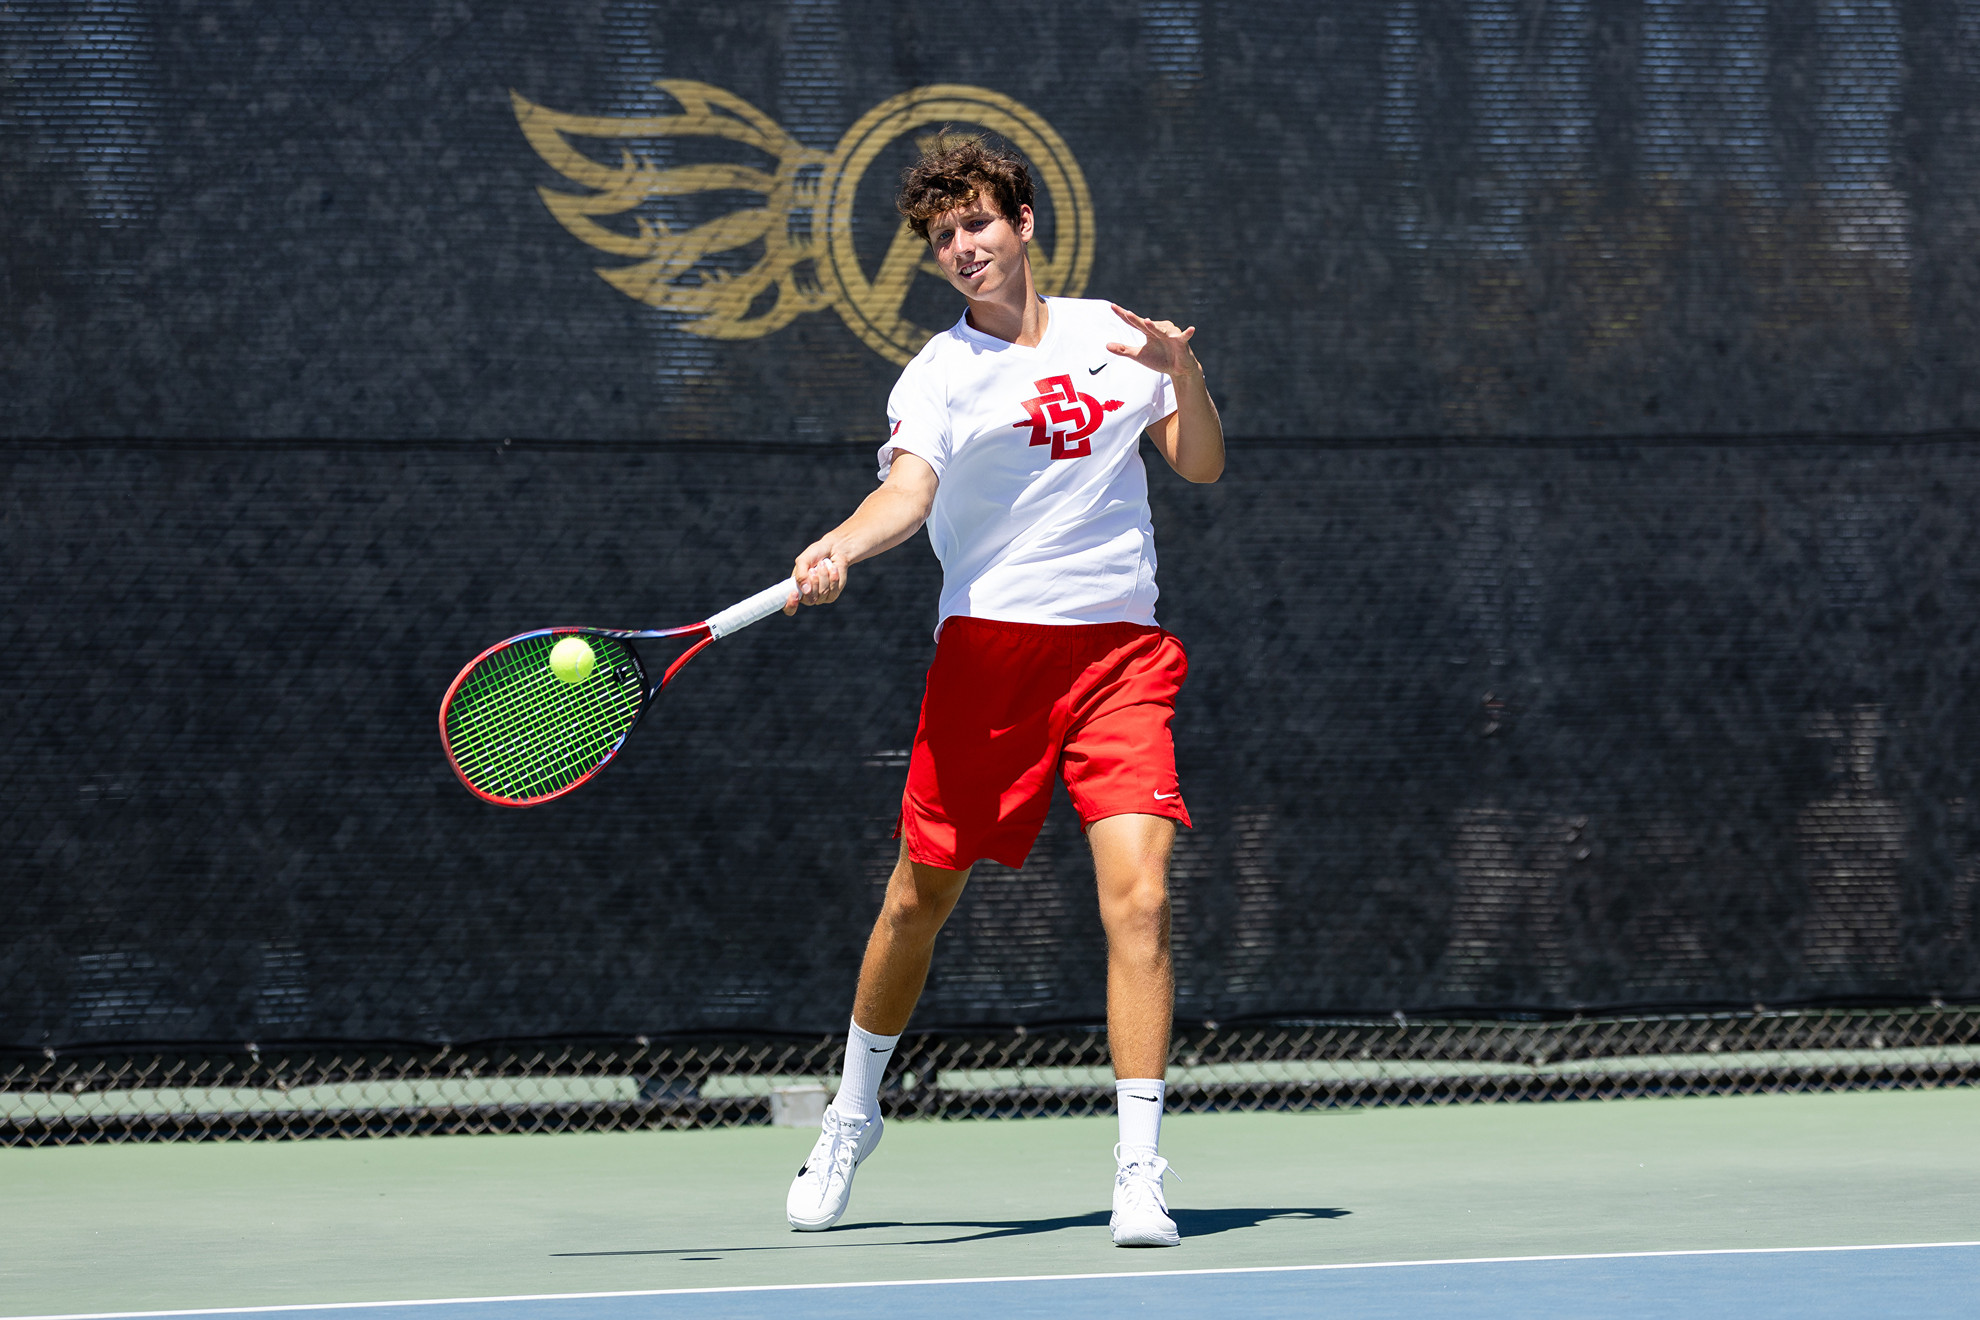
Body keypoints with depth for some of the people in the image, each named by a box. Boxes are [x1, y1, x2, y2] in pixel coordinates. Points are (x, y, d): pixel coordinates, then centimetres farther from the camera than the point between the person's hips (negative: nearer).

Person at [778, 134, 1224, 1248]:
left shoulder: (1114, 334, 10)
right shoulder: (940, 374, -1)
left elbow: (1204, 466, 14)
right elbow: (906, 490, -18)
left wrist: (1184, 375, -6)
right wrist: (838, 550, -39)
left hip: (1122, 653, 1)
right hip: (990, 645, -1)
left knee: (1138, 897, -14)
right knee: (922, 894, 8)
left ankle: (1141, 1176, -12)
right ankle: (855, 1112, 33)